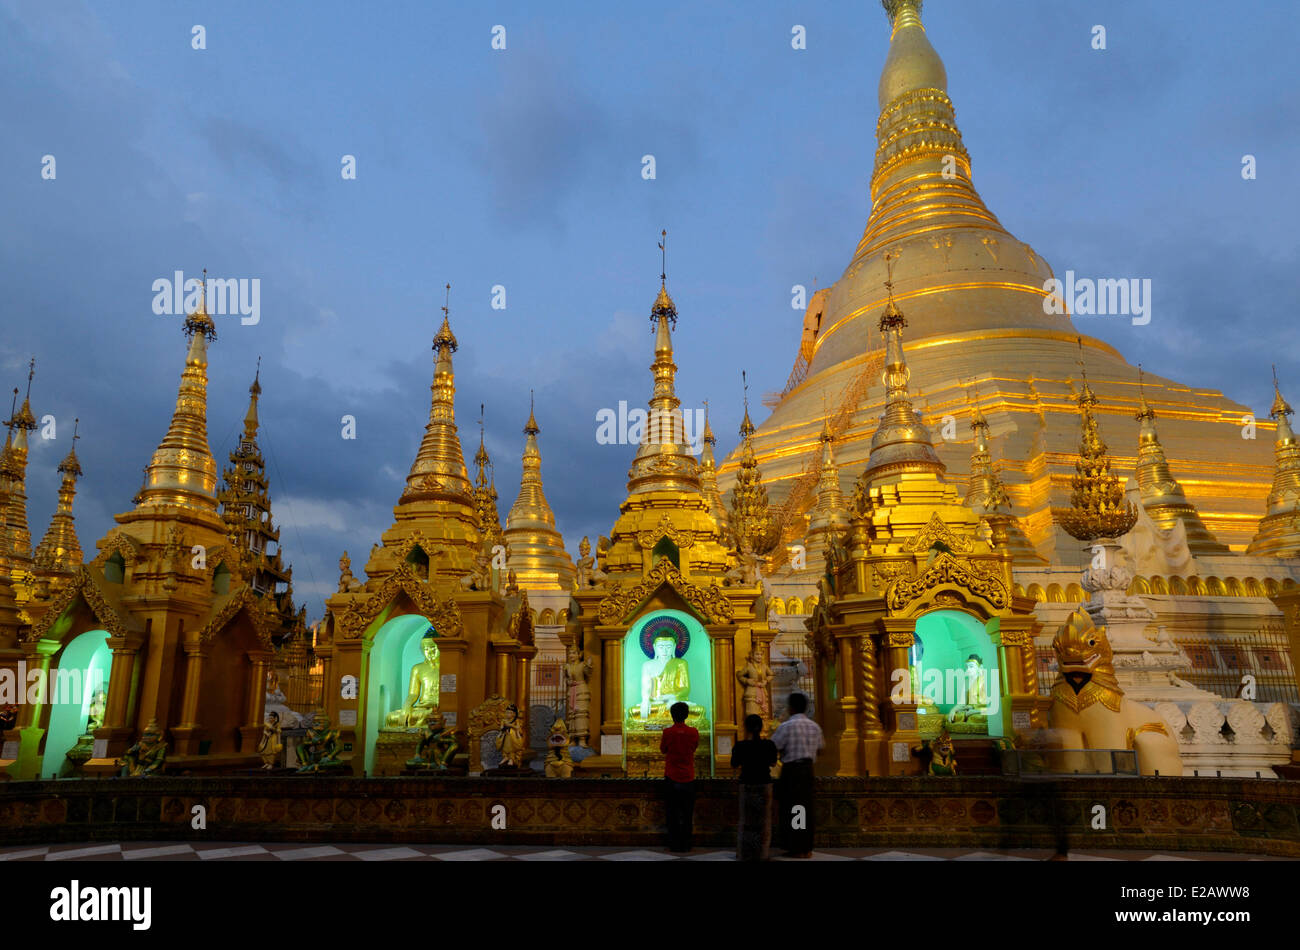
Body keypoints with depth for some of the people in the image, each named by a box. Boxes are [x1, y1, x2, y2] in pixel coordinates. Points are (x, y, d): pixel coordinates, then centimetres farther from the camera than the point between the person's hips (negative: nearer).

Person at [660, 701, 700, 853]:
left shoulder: (668, 732, -10)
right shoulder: (694, 732, -6)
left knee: (673, 813, 6)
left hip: (672, 777, -1)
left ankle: (674, 845, 7)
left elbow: (663, 749, 5)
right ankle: (685, 845, 11)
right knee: (687, 813, 9)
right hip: (688, 777, 1)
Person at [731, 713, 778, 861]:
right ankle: (762, 853, 13)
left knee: (746, 820, 10)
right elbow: (773, 763, 8)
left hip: (747, 785, -1)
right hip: (765, 784, 1)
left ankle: (745, 853, 11)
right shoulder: (769, 744, -8)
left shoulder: (740, 746, -13)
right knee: (763, 820, 12)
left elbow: (734, 765, 1)